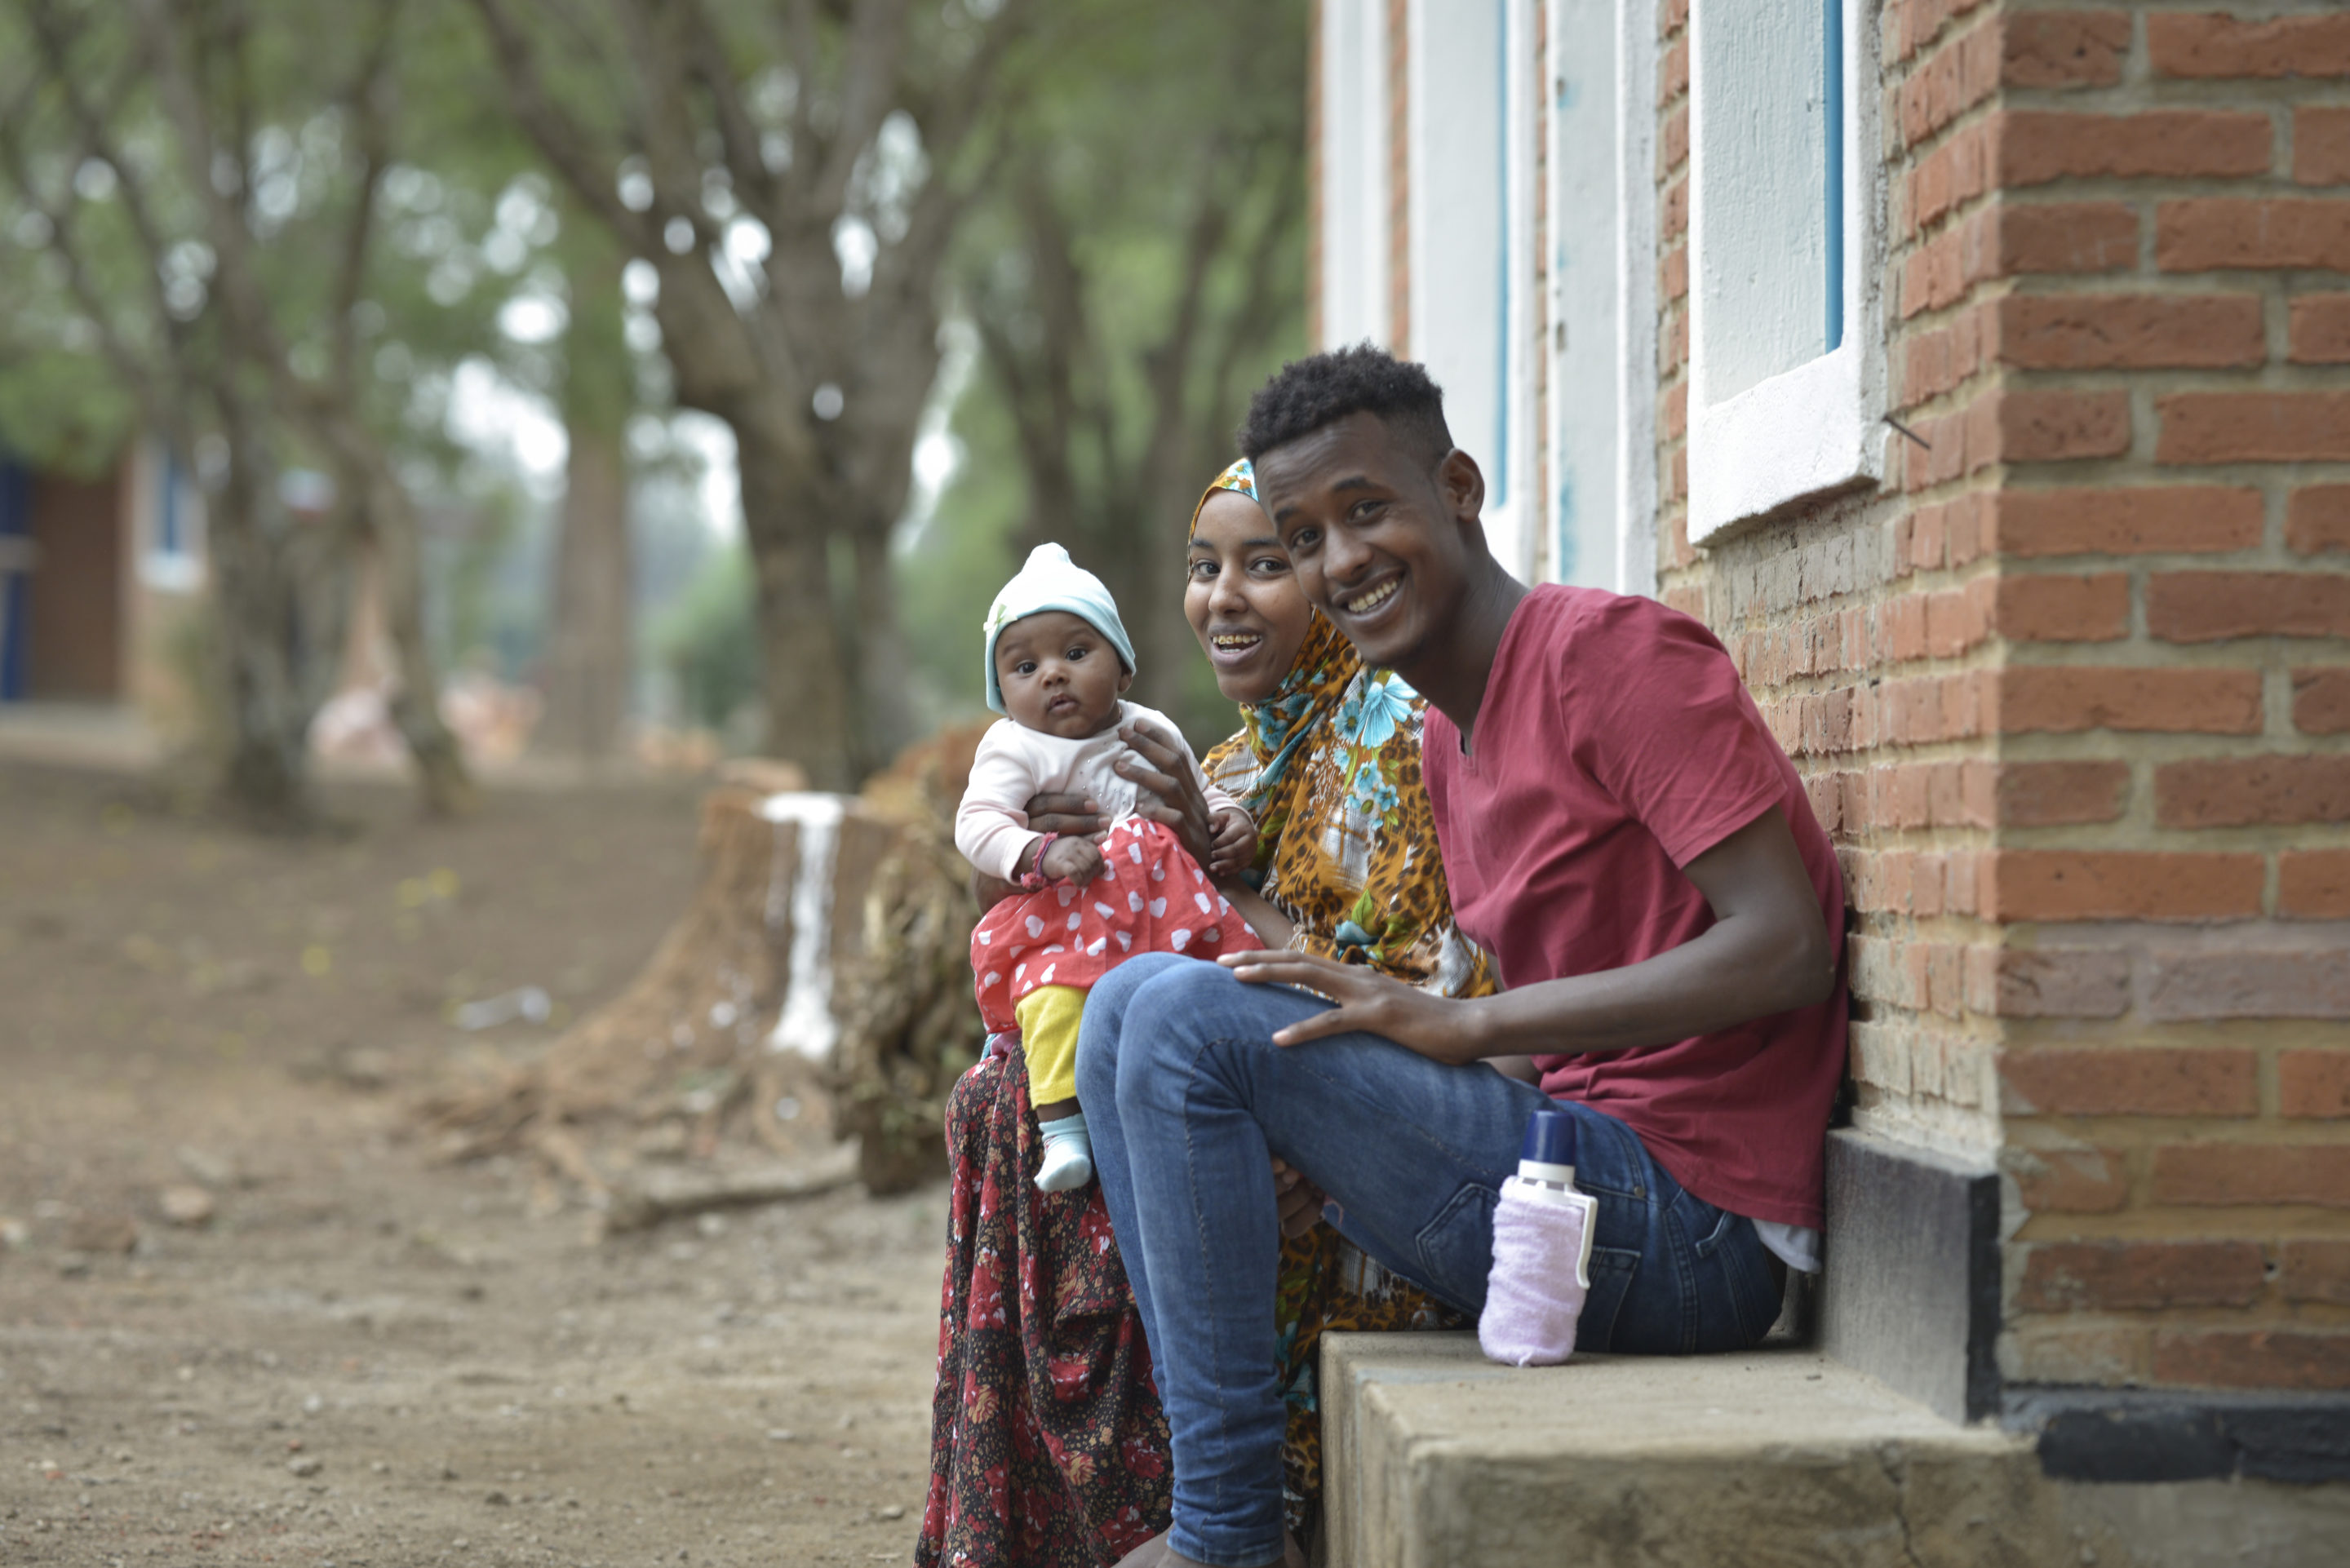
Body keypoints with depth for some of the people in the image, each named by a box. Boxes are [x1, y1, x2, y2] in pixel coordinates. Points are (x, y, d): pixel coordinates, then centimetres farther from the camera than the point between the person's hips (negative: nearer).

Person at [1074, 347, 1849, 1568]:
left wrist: (1466, 1022, -20)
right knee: (1129, 1005, 12)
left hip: (1689, 1227, -10)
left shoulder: (1614, 654, -10)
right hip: (1585, 1167, 10)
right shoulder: (1445, 742, 17)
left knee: (1183, 1014, -17)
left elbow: (1786, 950, -18)